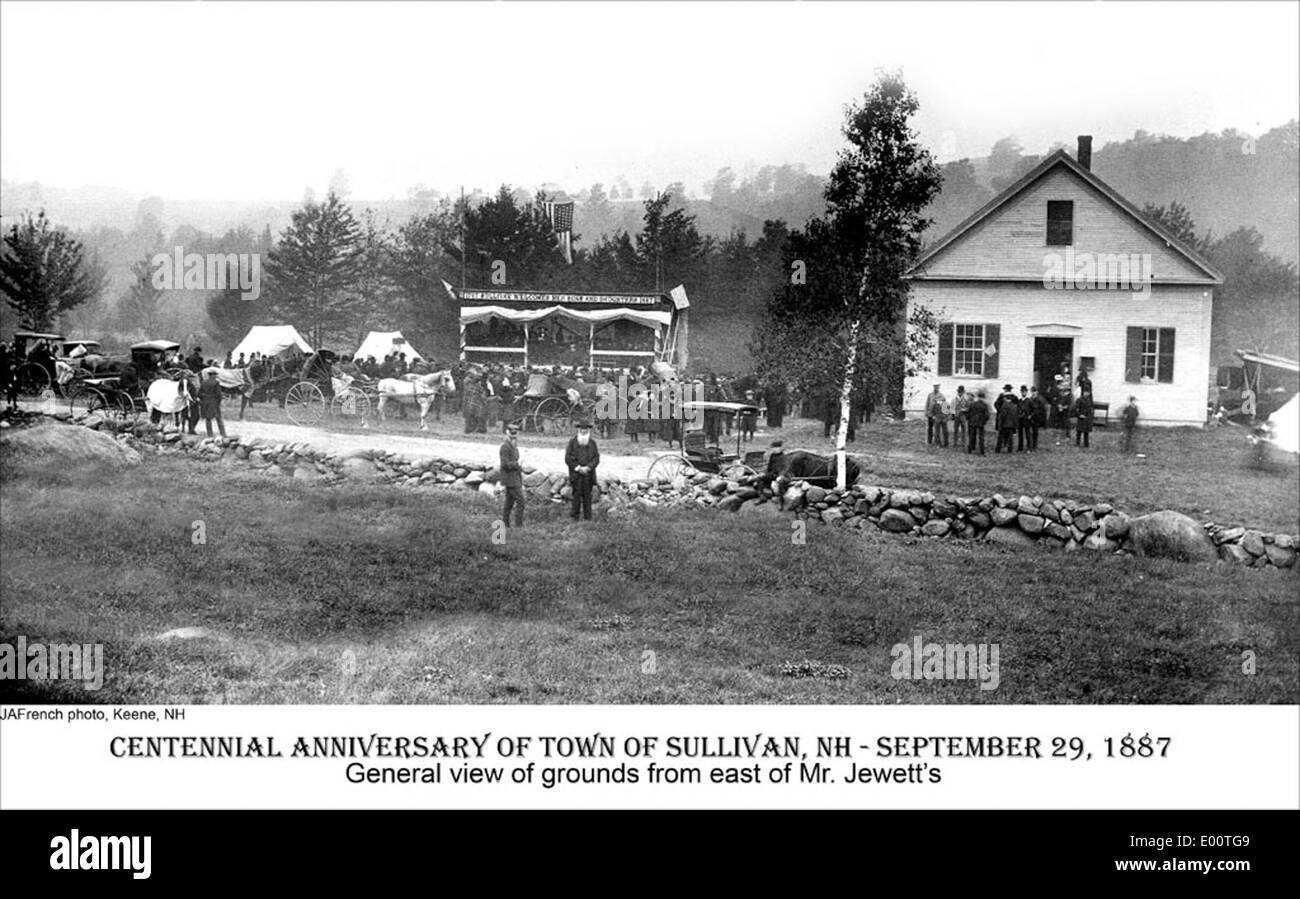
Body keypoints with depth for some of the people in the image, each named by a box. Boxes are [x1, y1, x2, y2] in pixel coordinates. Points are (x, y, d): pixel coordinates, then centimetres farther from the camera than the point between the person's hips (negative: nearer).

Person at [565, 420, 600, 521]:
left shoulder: (592, 443, 8)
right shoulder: (572, 441, 1)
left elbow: (596, 458, 4)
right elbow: (568, 458, -1)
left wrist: (587, 468, -10)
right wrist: (578, 468, -10)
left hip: (588, 473, 2)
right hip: (576, 474, -2)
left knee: (587, 494, 4)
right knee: (577, 494, -5)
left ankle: (588, 516, 10)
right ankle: (574, 515, 2)